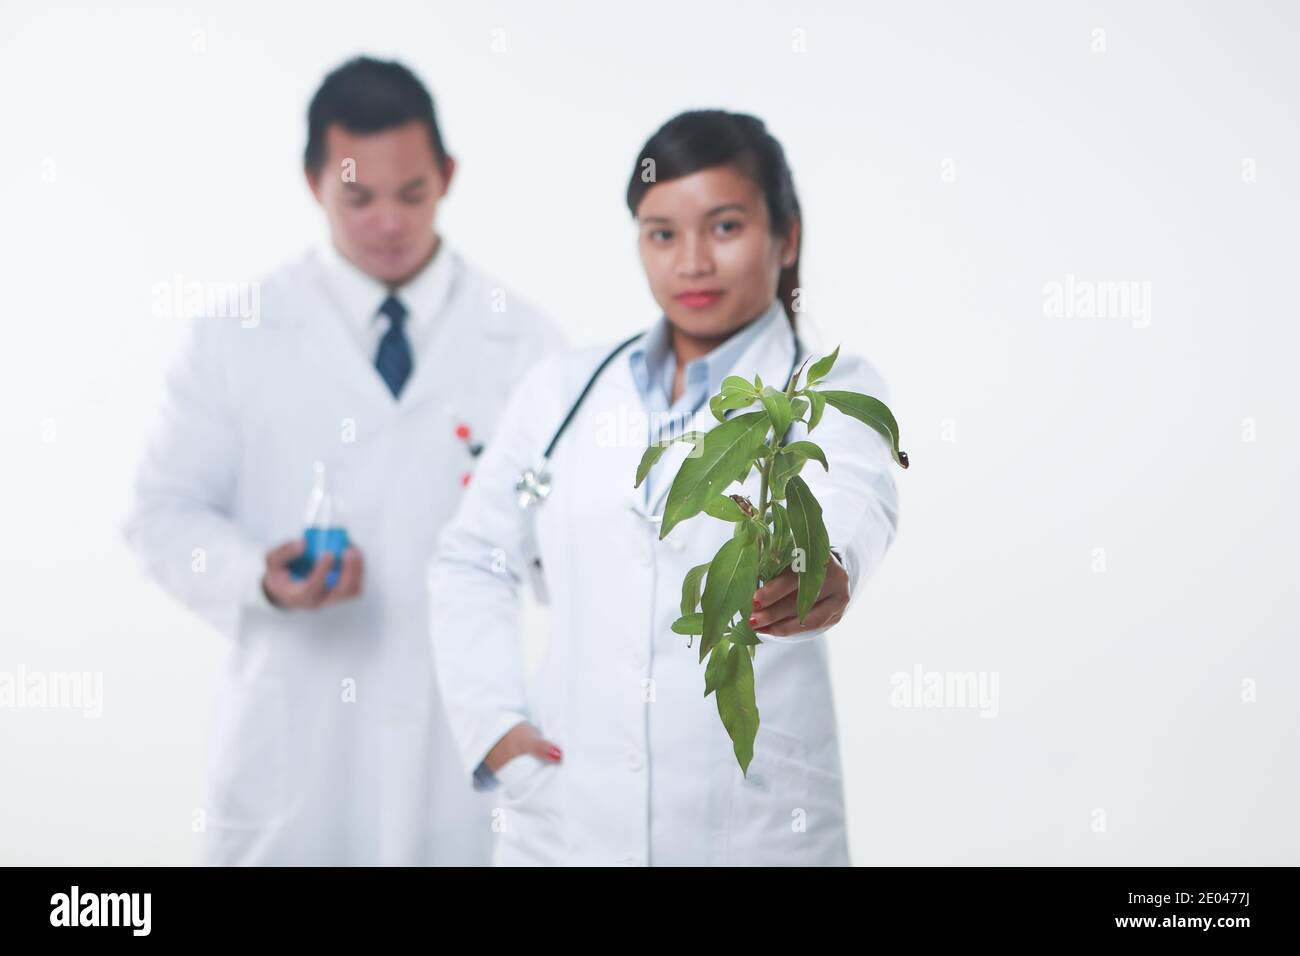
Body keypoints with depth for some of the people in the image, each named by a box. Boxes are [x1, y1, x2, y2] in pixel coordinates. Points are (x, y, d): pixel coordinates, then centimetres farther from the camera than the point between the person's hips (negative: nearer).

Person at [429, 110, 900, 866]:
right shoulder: (563, 391, 8)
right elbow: (472, 562, 13)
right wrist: (494, 721, -2)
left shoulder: (835, 394, -2)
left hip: (753, 829, -2)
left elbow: (851, 506, -23)